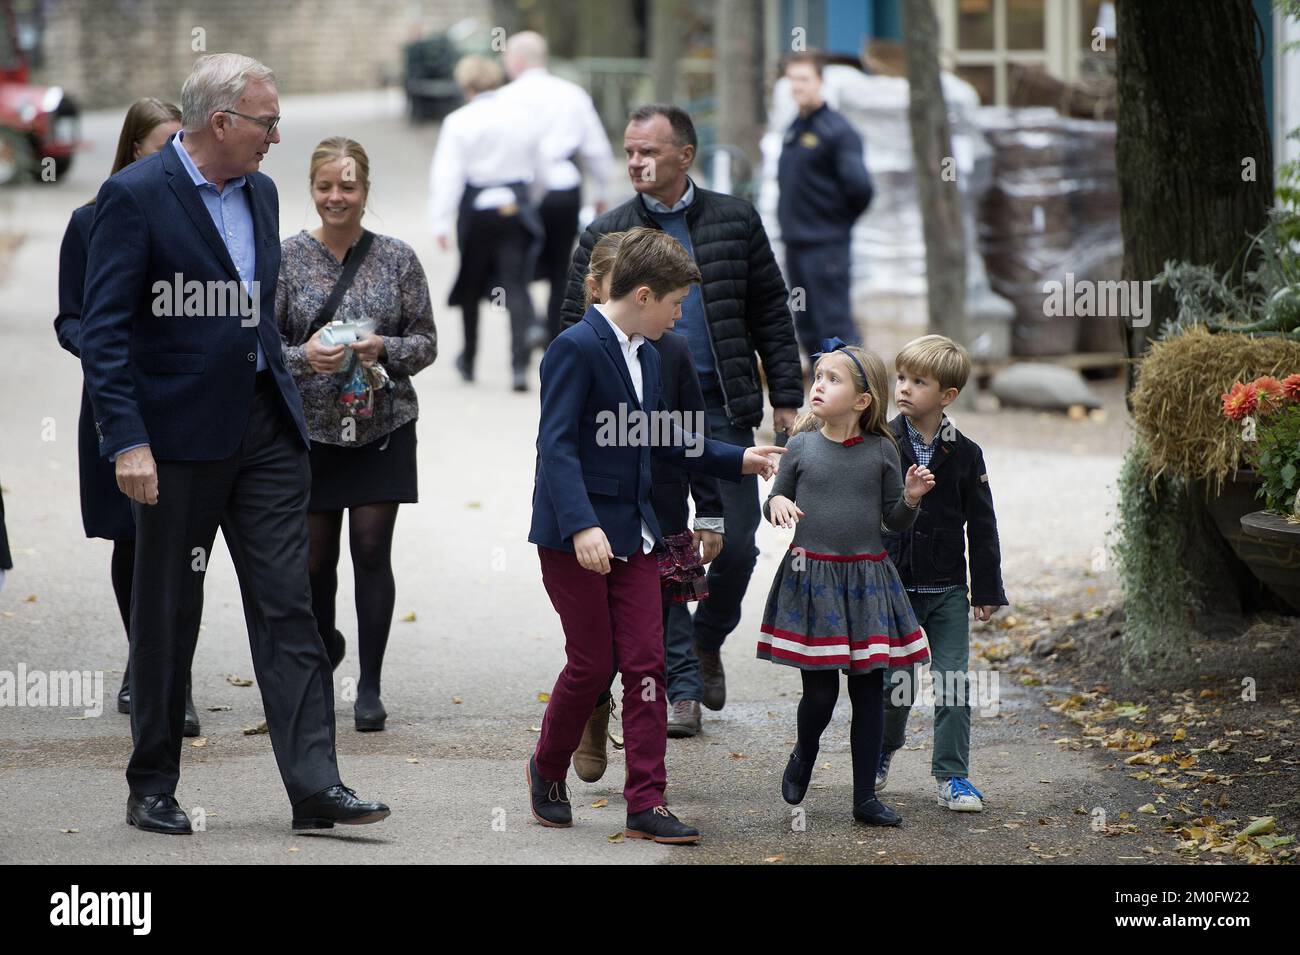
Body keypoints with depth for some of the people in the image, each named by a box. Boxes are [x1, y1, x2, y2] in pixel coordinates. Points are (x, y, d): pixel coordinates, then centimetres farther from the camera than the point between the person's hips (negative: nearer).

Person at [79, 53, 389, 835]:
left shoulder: (260, 193, 11)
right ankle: (153, 790, 16)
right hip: (180, 438, -6)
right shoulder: (135, 197, -11)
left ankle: (316, 785, -4)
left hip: (266, 431, 6)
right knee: (167, 621, 5)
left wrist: (286, 401, 16)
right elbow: (104, 330, -14)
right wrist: (127, 441, -21)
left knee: (288, 608, -1)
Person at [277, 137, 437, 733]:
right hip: (311, 430, 0)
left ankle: (370, 686, 1)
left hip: (381, 427, 0)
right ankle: (323, 645, 37)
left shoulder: (397, 259, 1)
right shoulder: (287, 258, -1)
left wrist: (383, 348, -16)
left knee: (372, 549, -5)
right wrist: (305, 357, -20)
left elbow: (426, 342, 4)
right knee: (315, 556, 7)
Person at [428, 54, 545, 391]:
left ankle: (469, 360, 31)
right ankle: (519, 365, -17)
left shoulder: (459, 122, -9)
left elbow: (447, 174, -12)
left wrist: (441, 222, -11)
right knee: (515, 286, -2)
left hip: (476, 211, -2)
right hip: (517, 208, 2)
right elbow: (539, 168, 11)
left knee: (471, 284, 17)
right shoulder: (528, 119, 2)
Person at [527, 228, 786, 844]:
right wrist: (582, 526, -31)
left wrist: (739, 460, 23)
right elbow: (557, 446, -21)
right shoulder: (575, 348, -15)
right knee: (592, 662, 0)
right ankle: (547, 770, 24)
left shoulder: (645, 355, 12)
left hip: (633, 535, 8)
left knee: (646, 665, 2)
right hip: (574, 537, -8)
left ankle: (647, 805, 3)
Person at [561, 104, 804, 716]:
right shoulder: (604, 237, 4)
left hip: (724, 413, 0)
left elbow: (772, 315, 8)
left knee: (736, 545, -1)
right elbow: (577, 332, 6)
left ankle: (707, 641, 26)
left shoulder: (735, 222, 5)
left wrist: (786, 399, 3)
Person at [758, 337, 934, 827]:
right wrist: (777, 503, -11)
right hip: (811, 577, -1)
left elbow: (895, 519, 7)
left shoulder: (881, 451, 1)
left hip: (867, 580, 1)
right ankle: (804, 754, 29)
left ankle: (865, 797, 11)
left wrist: (911, 497, -12)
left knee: (869, 690, 4)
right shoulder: (802, 447, 0)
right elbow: (776, 501, 11)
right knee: (819, 691, -4)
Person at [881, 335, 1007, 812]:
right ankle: (882, 749, 32)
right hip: (892, 588, 0)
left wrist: (987, 590, 3)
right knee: (895, 684, 5)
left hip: (947, 591, 1)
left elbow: (982, 526, 3)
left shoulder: (965, 454, -2)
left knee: (953, 685, -1)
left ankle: (952, 776, 8)